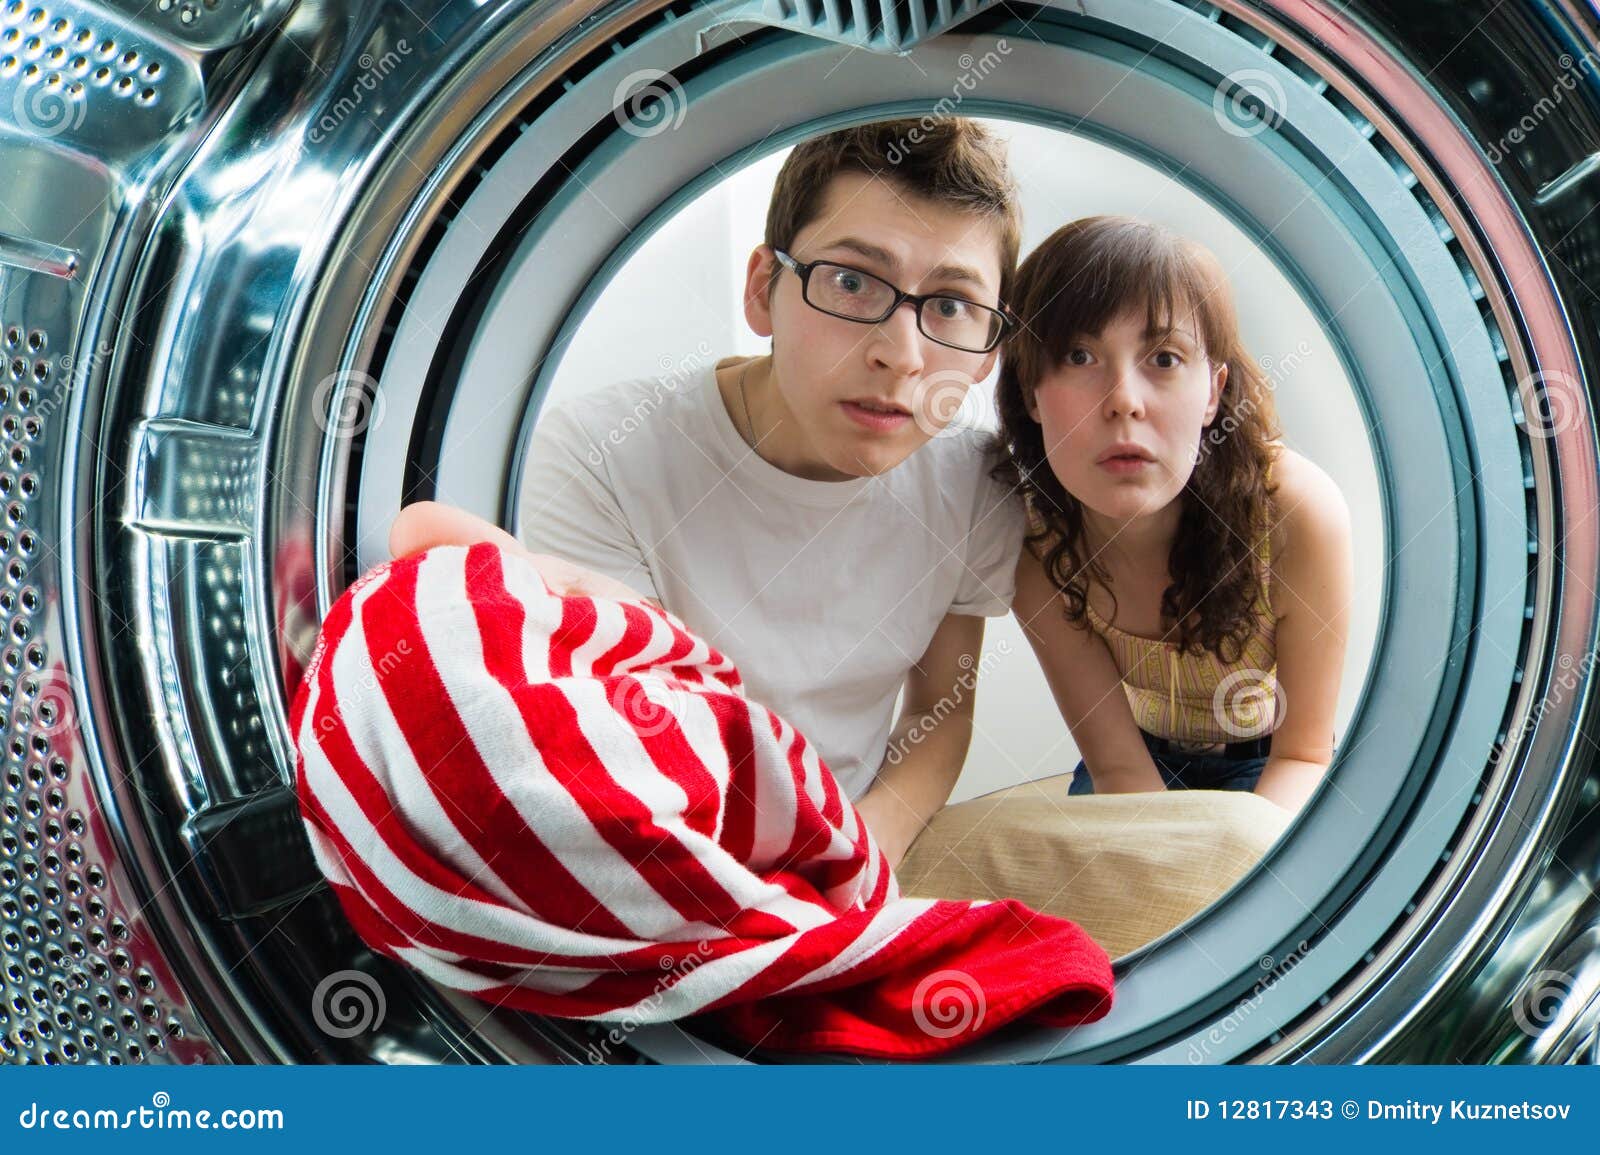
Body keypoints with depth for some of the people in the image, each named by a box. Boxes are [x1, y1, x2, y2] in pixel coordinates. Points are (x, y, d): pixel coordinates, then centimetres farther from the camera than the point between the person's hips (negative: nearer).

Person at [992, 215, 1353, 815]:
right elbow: (1118, 764, -19)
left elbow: (1303, 752, -19)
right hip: (1148, 757, 2)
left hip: (1263, 763, -1)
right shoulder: (1030, 540, -25)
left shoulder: (1297, 510, -31)